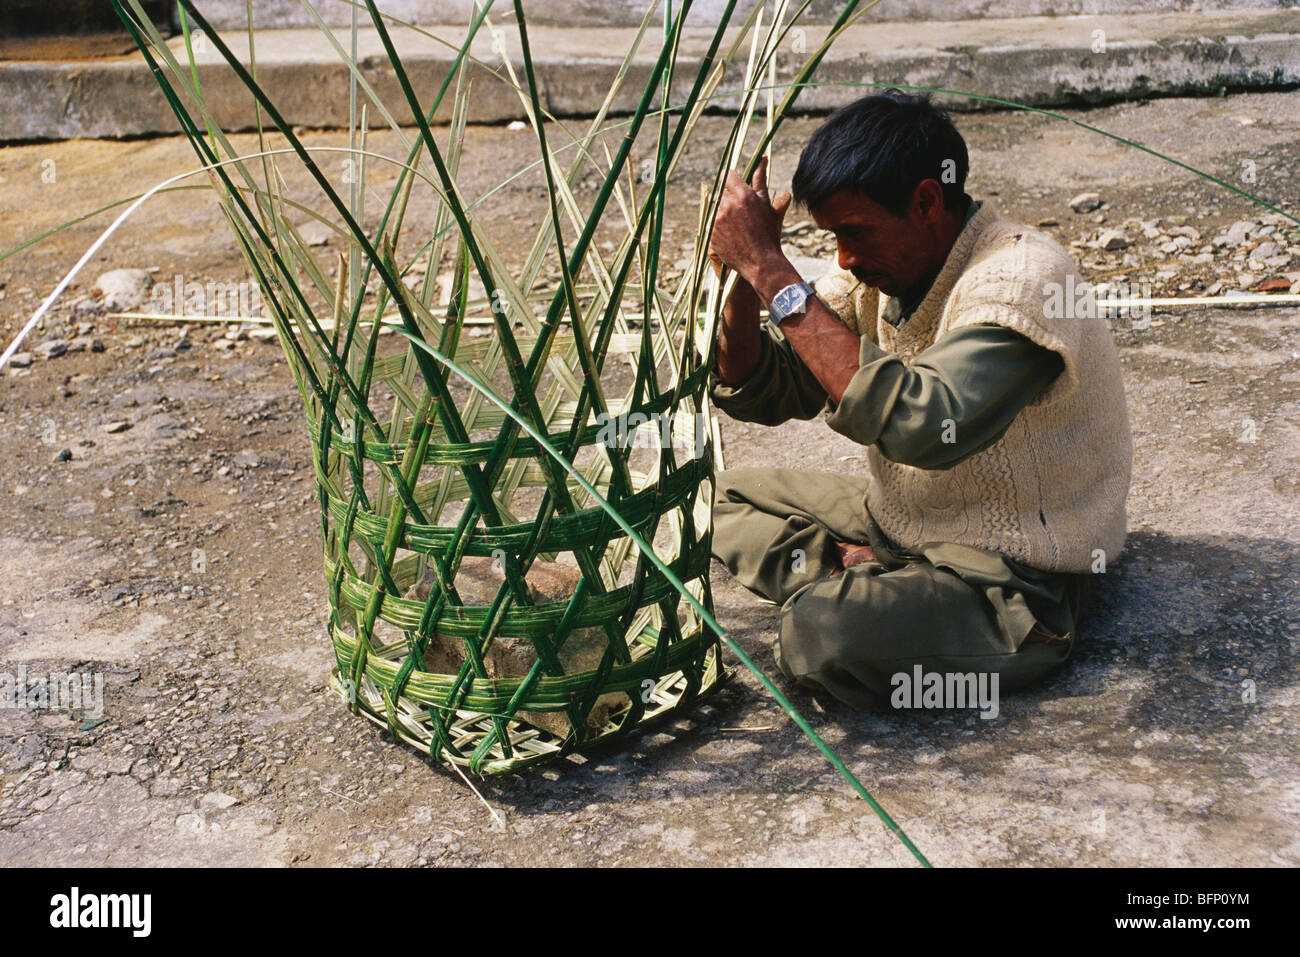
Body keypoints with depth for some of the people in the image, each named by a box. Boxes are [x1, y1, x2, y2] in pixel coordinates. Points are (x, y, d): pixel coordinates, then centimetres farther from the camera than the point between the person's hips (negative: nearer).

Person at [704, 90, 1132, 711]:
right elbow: (755, 393, 2)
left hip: (1009, 574, -8)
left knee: (822, 635, -32)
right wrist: (744, 274, -18)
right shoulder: (879, 269, 0)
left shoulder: (1024, 279, -25)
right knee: (719, 496, 10)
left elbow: (924, 425, -41)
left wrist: (774, 272, -37)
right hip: (897, 523, 9)